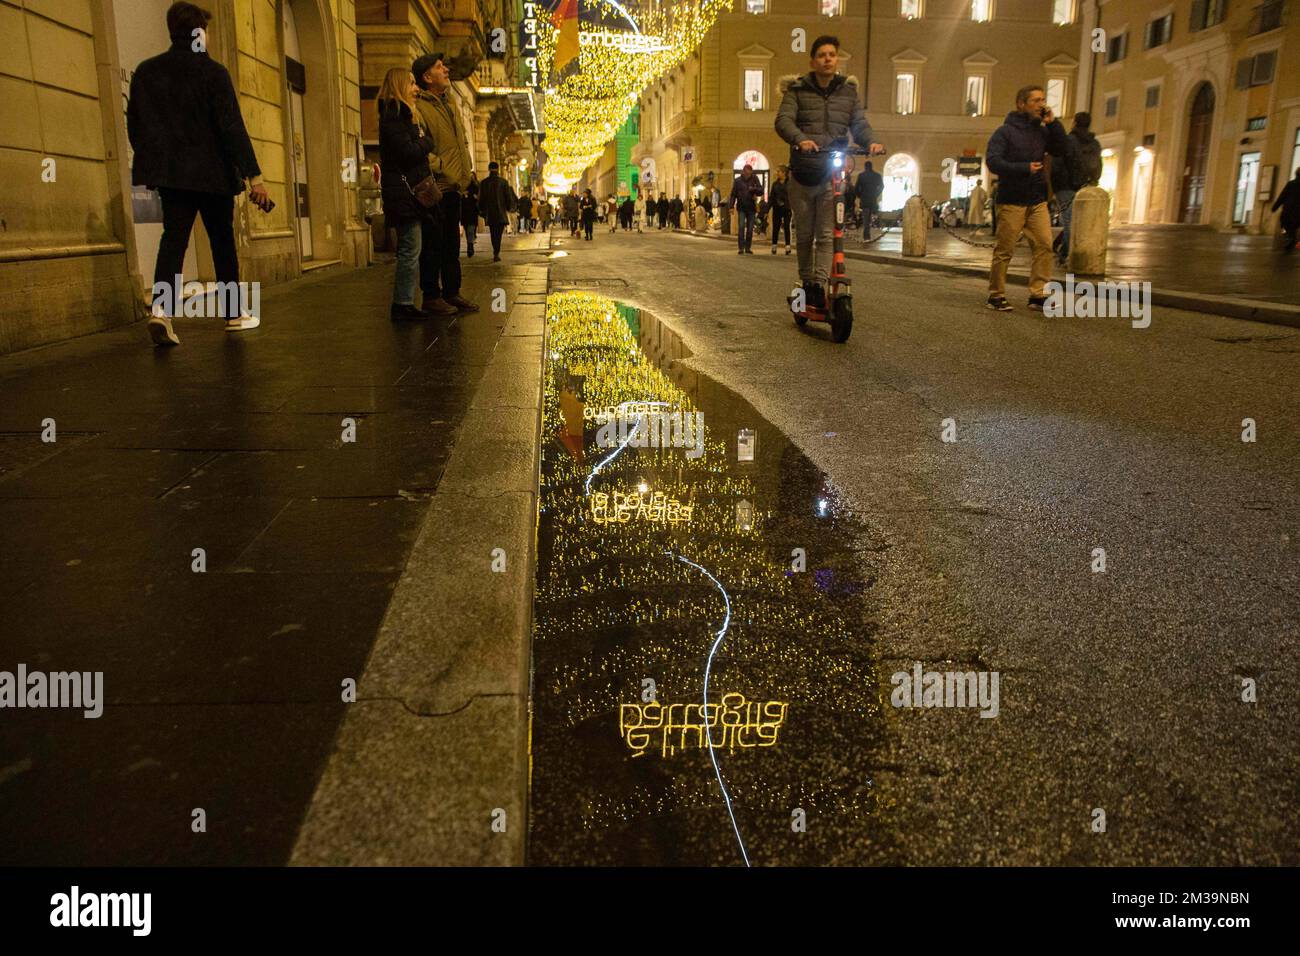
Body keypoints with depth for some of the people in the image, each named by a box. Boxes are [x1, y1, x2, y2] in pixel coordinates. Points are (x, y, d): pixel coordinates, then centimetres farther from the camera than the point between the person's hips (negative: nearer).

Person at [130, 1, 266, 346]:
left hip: (169, 173, 3)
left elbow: (133, 125, 12)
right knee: (223, 242, 9)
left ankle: (161, 307, -23)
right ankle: (234, 314, 18)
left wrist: (154, 161, 25)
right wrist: (254, 175, -17)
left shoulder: (145, 72, 7)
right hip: (212, 173, -3)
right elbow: (232, 127, -15)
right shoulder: (211, 71, -8)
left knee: (173, 237, 0)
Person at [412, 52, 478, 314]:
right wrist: (440, 168, -18)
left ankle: (452, 292, 19)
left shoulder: (448, 107, 20)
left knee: (452, 243, 12)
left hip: (453, 188, 8)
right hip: (434, 187, -8)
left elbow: (461, 143, 25)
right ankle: (431, 295, 4)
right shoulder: (418, 107, -9)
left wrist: (465, 174, 12)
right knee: (433, 243, -3)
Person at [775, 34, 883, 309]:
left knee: (827, 234, -11)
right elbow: (784, 120, -10)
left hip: (834, 172, 0)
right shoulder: (797, 90, 5)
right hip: (803, 173, 0)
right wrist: (800, 139, -32)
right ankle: (806, 282, 23)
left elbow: (859, 123, 8)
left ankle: (819, 283, -15)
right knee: (804, 234, 9)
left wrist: (870, 142, -16)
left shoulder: (848, 90, 12)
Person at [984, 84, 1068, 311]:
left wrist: (1052, 122, -2)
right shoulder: (1005, 131, -4)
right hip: (1011, 201, -5)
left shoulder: (1041, 131, 12)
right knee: (1004, 250, -1)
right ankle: (996, 295, 10)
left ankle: (1038, 295, 1)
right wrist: (1025, 168, -22)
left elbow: (1062, 150, 5)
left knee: (1045, 245, -3)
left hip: (1037, 201, 5)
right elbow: (993, 162, -15)